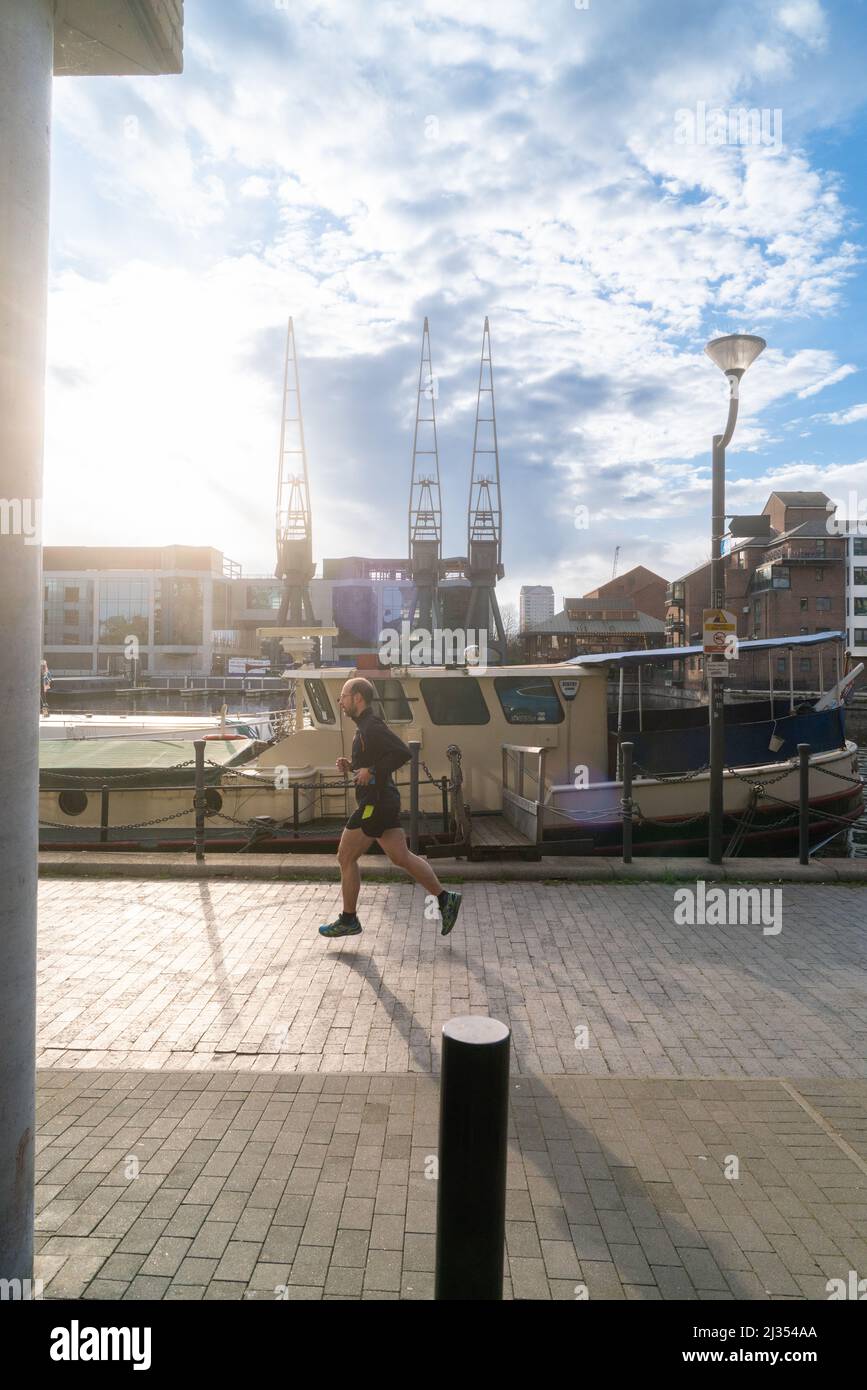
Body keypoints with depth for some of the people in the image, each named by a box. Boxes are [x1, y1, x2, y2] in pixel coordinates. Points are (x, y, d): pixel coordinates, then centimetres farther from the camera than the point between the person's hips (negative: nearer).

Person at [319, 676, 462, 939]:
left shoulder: (371, 727, -15)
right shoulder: (365, 726, 16)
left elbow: (402, 753, -26)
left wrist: (371, 771, -21)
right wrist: (351, 766, 10)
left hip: (375, 803, -10)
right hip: (385, 801, 10)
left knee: (346, 857, 1)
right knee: (401, 856, 10)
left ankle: (348, 920, 12)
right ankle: (445, 899, 11)